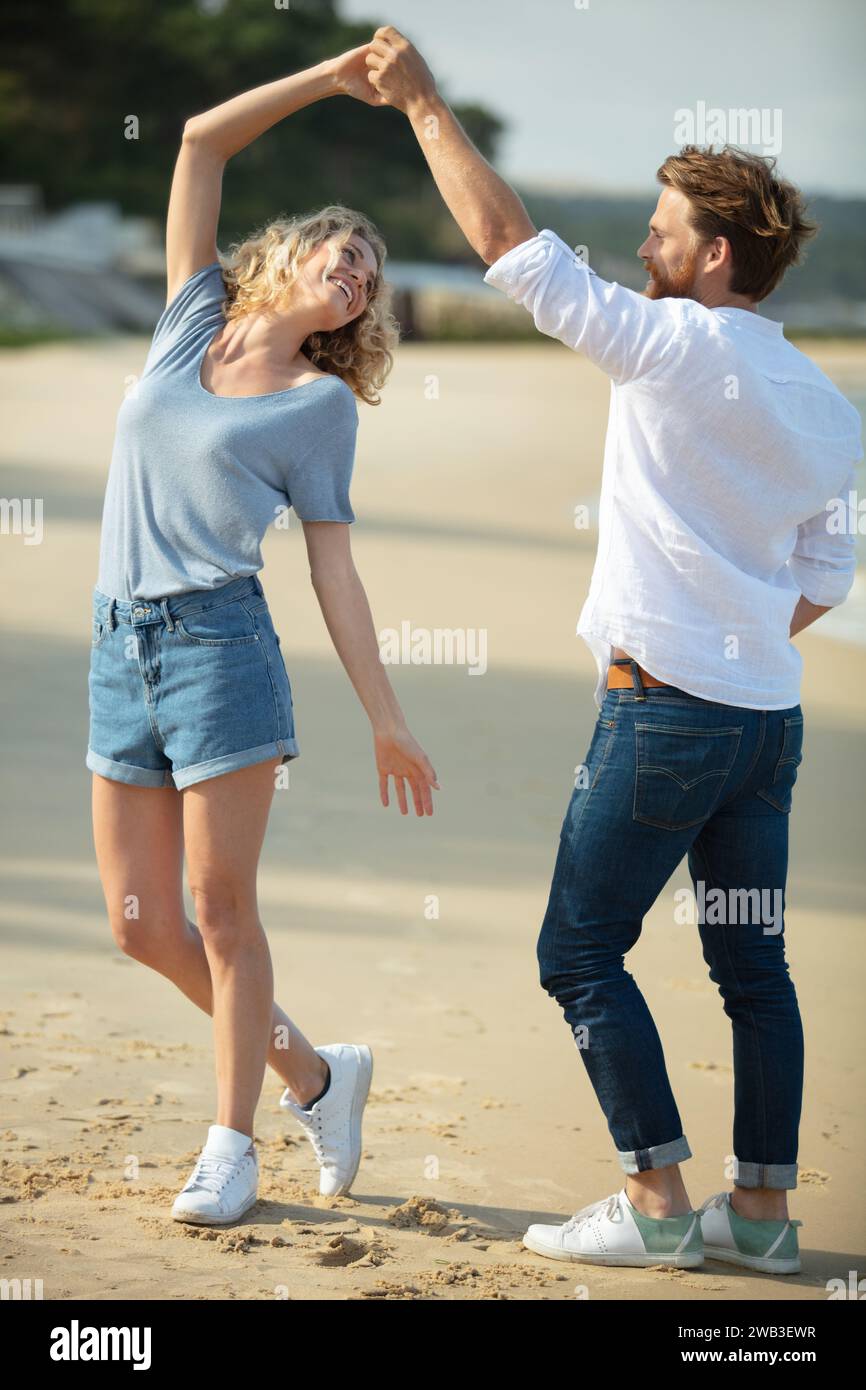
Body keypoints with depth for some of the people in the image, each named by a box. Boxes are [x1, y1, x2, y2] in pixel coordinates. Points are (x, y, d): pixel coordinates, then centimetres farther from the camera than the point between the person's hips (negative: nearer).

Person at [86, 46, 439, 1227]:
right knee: (139, 922, 5)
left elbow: (334, 570, 5)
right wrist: (329, 78, 12)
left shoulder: (323, 404, 7)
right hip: (121, 646, 4)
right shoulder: (193, 321, 14)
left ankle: (232, 1142, 11)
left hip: (221, 644, -4)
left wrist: (388, 720, 0)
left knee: (220, 910, -3)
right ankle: (312, 1072, 24)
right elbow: (201, 141, 12)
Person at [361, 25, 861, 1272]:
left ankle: (656, 1201, 0)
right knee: (752, 962, 12)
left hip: (664, 708, -7)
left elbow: (510, 245, -9)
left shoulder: (675, 346, -11)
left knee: (581, 950, 1)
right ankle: (764, 1206, 15)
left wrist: (424, 102, -2)